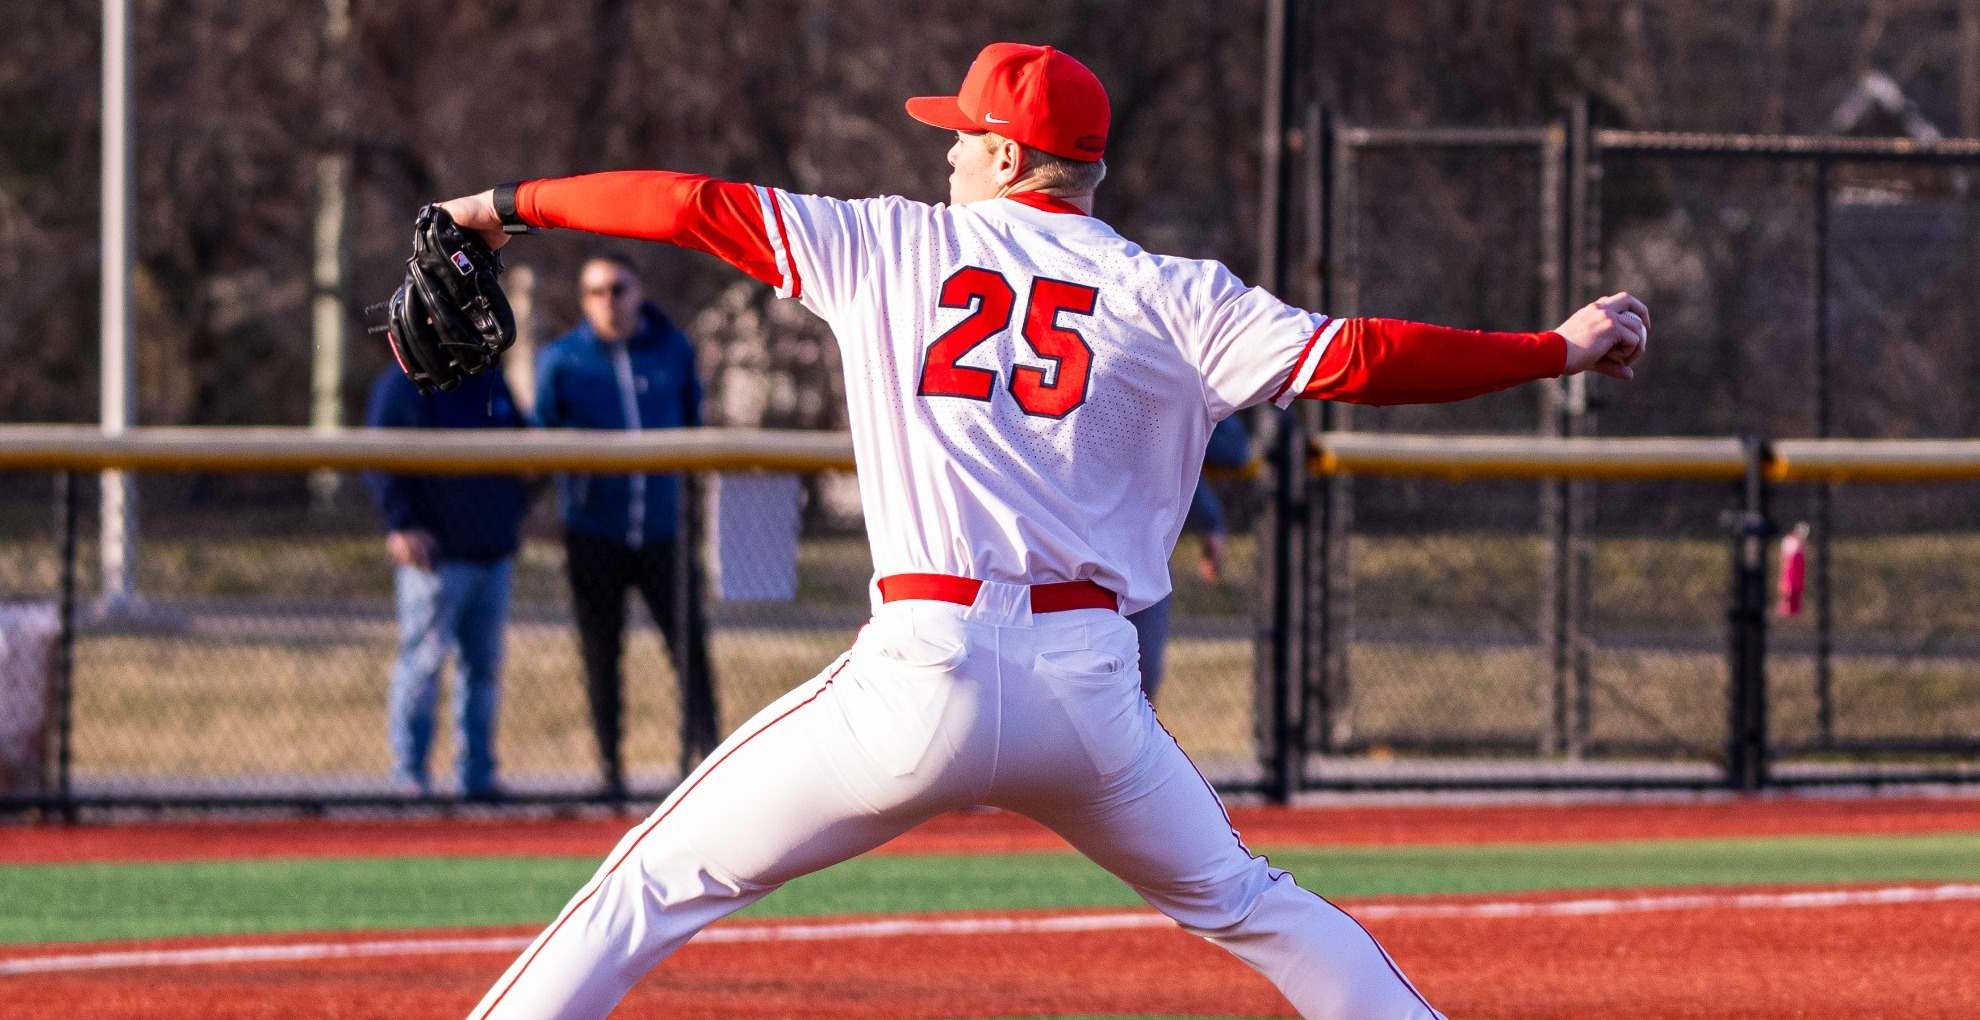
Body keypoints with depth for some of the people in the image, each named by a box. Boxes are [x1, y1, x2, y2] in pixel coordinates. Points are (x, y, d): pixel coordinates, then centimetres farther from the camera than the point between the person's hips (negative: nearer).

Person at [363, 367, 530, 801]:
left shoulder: (492, 383, 14)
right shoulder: (402, 385, -6)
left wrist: (517, 507, 14)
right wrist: (401, 525, -20)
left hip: (495, 550, 7)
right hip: (436, 553, -7)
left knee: (485, 663, 8)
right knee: (423, 659, -6)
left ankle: (477, 772, 13)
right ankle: (409, 772, 1)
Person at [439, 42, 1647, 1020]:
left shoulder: (891, 245, 8)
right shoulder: (1171, 299, 7)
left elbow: (691, 206, 12)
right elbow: (1354, 358, -2)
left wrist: (510, 206, 25)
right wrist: (1562, 350, 7)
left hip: (922, 675, -2)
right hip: (1090, 690, 2)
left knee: (659, 885, 7)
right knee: (1244, 902, 23)